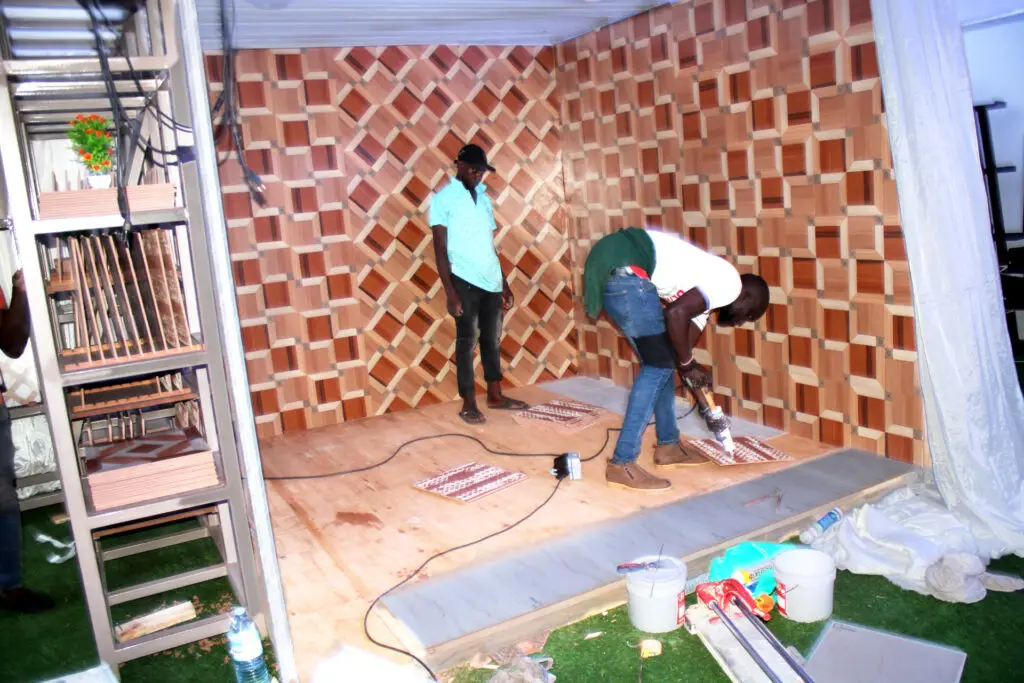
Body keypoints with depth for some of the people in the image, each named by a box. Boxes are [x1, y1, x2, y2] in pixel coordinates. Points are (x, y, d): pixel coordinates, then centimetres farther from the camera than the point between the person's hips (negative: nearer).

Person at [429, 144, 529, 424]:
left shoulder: (484, 198, 15)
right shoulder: (443, 198, -3)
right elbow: (440, 248, -8)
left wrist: (504, 284, 16)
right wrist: (450, 291, -15)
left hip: (491, 281, 6)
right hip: (465, 282, -6)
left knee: (492, 339, 12)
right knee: (467, 341, 0)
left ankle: (495, 395, 23)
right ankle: (468, 403, 7)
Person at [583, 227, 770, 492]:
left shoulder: (706, 293, 27)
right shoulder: (730, 283, 0)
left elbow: (681, 357, 28)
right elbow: (676, 313, -15)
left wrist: (707, 411, 36)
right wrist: (688, 364, -1)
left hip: (614, 274, 10)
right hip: (625, 270, -10)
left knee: (662, 361, 18)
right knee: (659, 366, -5)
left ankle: (668, 446, 29)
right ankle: (622, 464, -4)